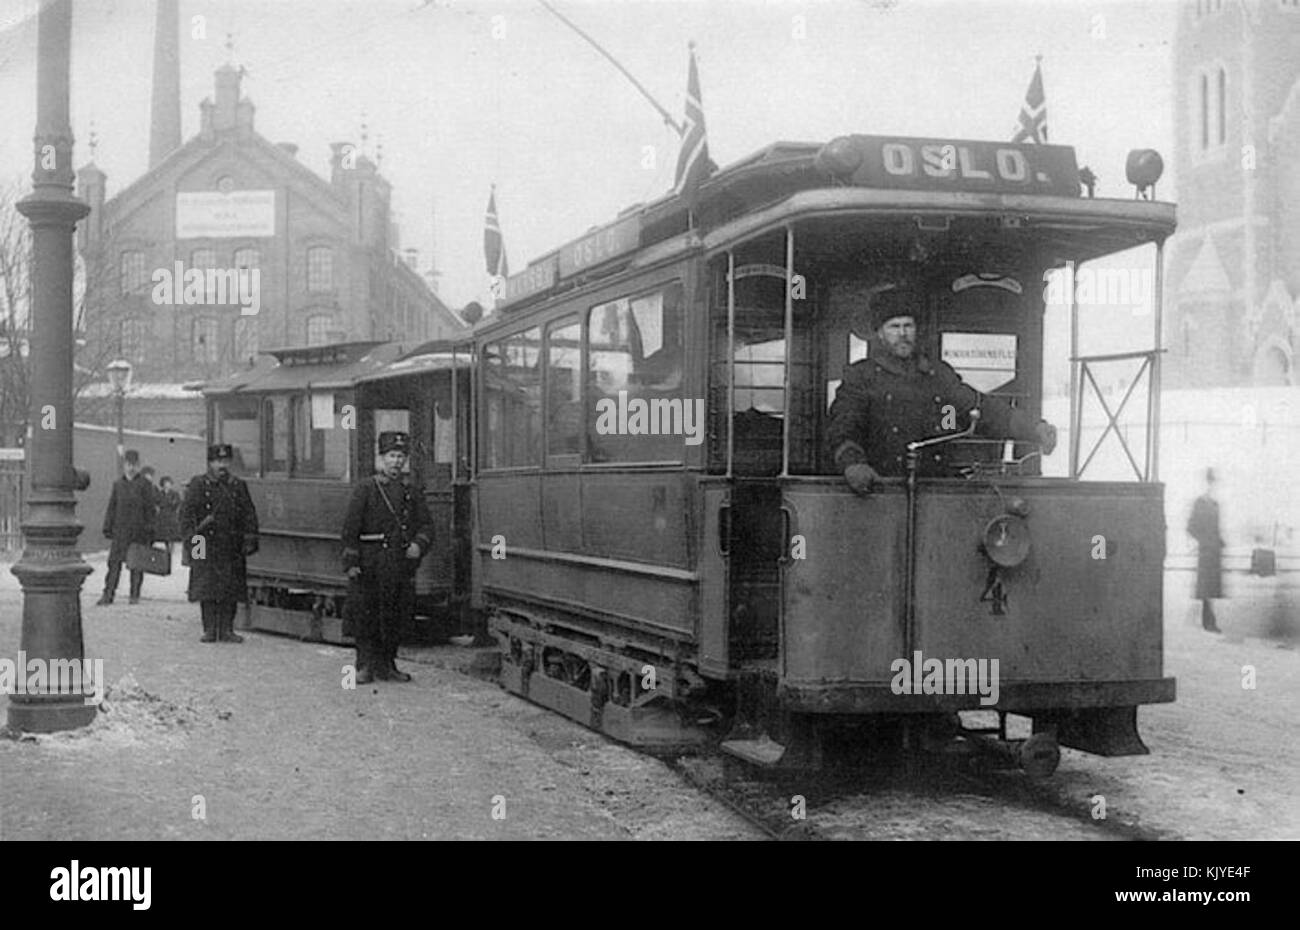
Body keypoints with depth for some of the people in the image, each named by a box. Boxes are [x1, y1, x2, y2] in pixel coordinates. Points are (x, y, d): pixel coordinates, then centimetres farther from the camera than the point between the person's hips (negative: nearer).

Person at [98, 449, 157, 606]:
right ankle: (108, 594, -2)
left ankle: (135, 595, 12)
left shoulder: (145, 484, 1)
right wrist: (108, 528, 7)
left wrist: (149, 530, -5)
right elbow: (111, 507, 12)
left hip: (139, 531, -2)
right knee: (114, 562, -2)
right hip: (120, 530, 2)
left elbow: (150, 509, 0)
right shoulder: (118, 484, 10)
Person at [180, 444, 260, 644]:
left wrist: (249, 539, 3)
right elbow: (187, 513, -1)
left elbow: (249, 515, 12)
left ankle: (227, 630, 8)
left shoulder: (238, 486, 12)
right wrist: (191, 539, -10)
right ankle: (210, 630, 2)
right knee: (206, 589, -4)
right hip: (206, 546, -2)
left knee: (231, 590, 2)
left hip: (232, 548, 2)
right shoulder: (198, 485, 4)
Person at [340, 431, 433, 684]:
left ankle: (387, 665, 19)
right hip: (370, 567, -4)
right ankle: (365, 665, 6)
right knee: (365, 617, -4)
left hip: (402, 566, 4)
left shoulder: (411, 493, 13)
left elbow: (426, 524, 14)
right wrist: (351, 563, -10)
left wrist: (419, 544, -7)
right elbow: (350, 527, -3)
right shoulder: (365, 489, 0)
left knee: (395, 618, 7)